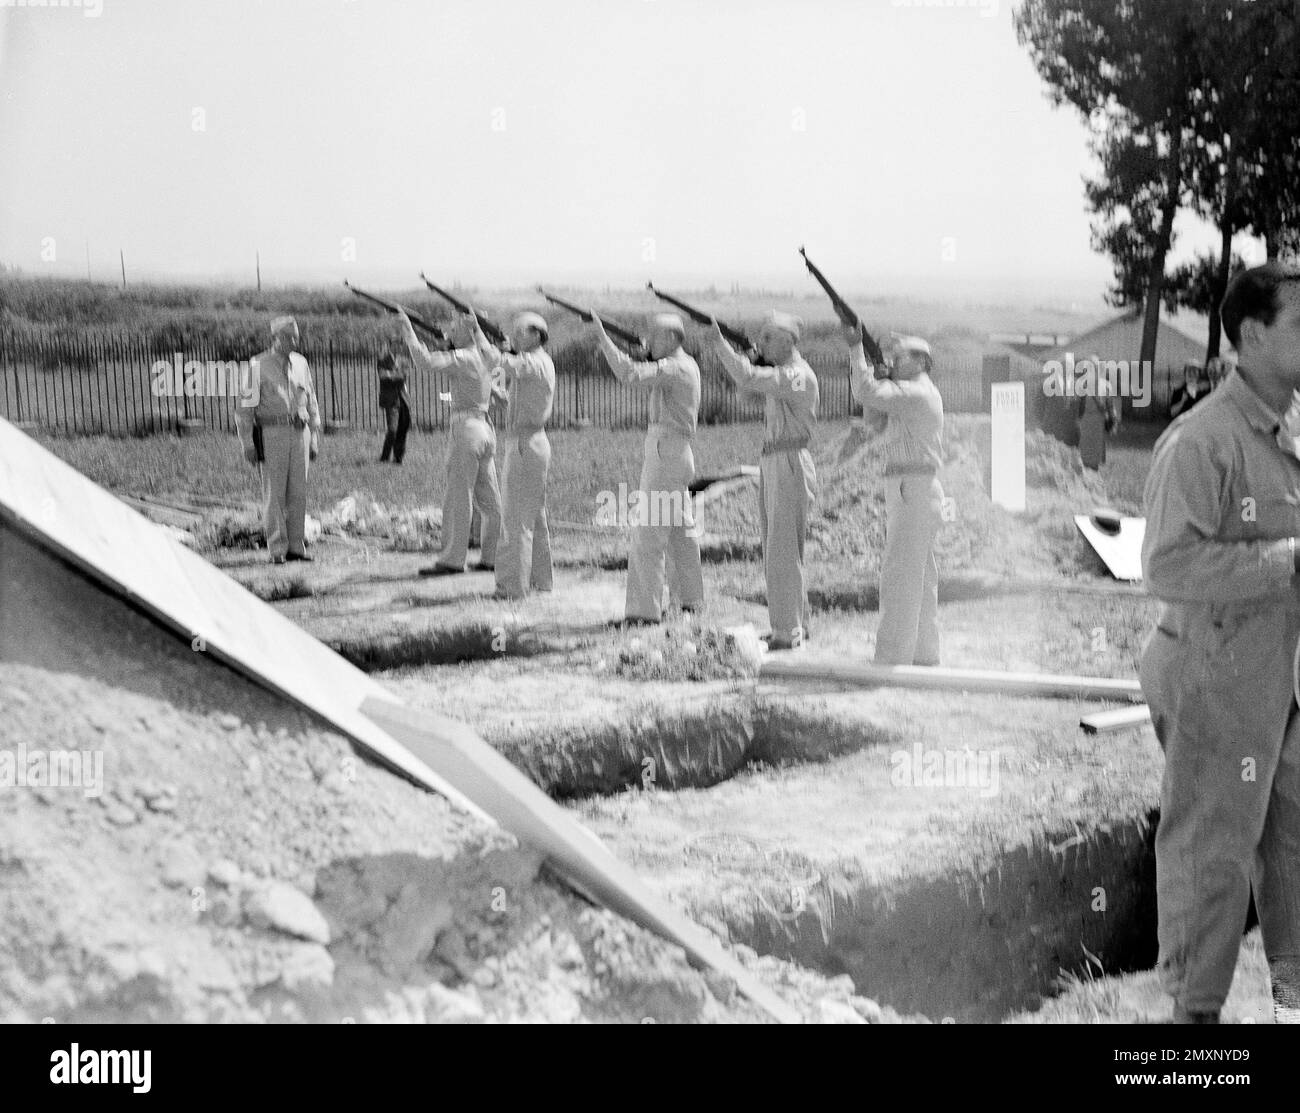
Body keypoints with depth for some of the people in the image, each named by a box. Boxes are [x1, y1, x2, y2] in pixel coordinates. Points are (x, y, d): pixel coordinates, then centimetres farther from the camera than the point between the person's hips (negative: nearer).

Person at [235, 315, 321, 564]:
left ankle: (296, 547, 10)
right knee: (274, 492, -4)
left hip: (299, 432, 4)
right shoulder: (258, 365, -3)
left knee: (298, 492, 4)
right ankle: (277, 550, 0)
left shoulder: (300, 363, 12)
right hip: (272, 432, -4)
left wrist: (315, 439, 15)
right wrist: (248, 443, -8)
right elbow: (245, 406, -3)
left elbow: (311, 403, 19)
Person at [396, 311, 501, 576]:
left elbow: (425, 362, -24)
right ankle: (493, 556, 13)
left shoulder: (463, 357, -13)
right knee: (488, 499, 10)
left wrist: (408, 329, -16)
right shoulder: (485, 353, 10)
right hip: (485, 428, 9)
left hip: (465, 428, -9)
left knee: (457, 499, -5)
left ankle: (452, 559, -4)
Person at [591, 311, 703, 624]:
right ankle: (689, 598, 26)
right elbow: (644, 378, 20)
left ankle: (645, 607, -10)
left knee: (648, 532, -9)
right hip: (678, 454, 10)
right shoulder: (687, 365, 15)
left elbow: (631, 375, -27)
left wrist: (603, 338, -22)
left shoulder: (674, 367, -15)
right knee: (681, 528, 17)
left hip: (665, 451, -10)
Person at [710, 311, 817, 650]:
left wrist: (720, 343, -26)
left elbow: (749, 380, -28)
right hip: (771, 465, 10)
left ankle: (787, 631, -9)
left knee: (782, 551, -10)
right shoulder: (781, 373, 16)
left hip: (790, 466, -10)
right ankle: (796, 624, 24)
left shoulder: (798, 375, -16)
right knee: (776, 550, 15)